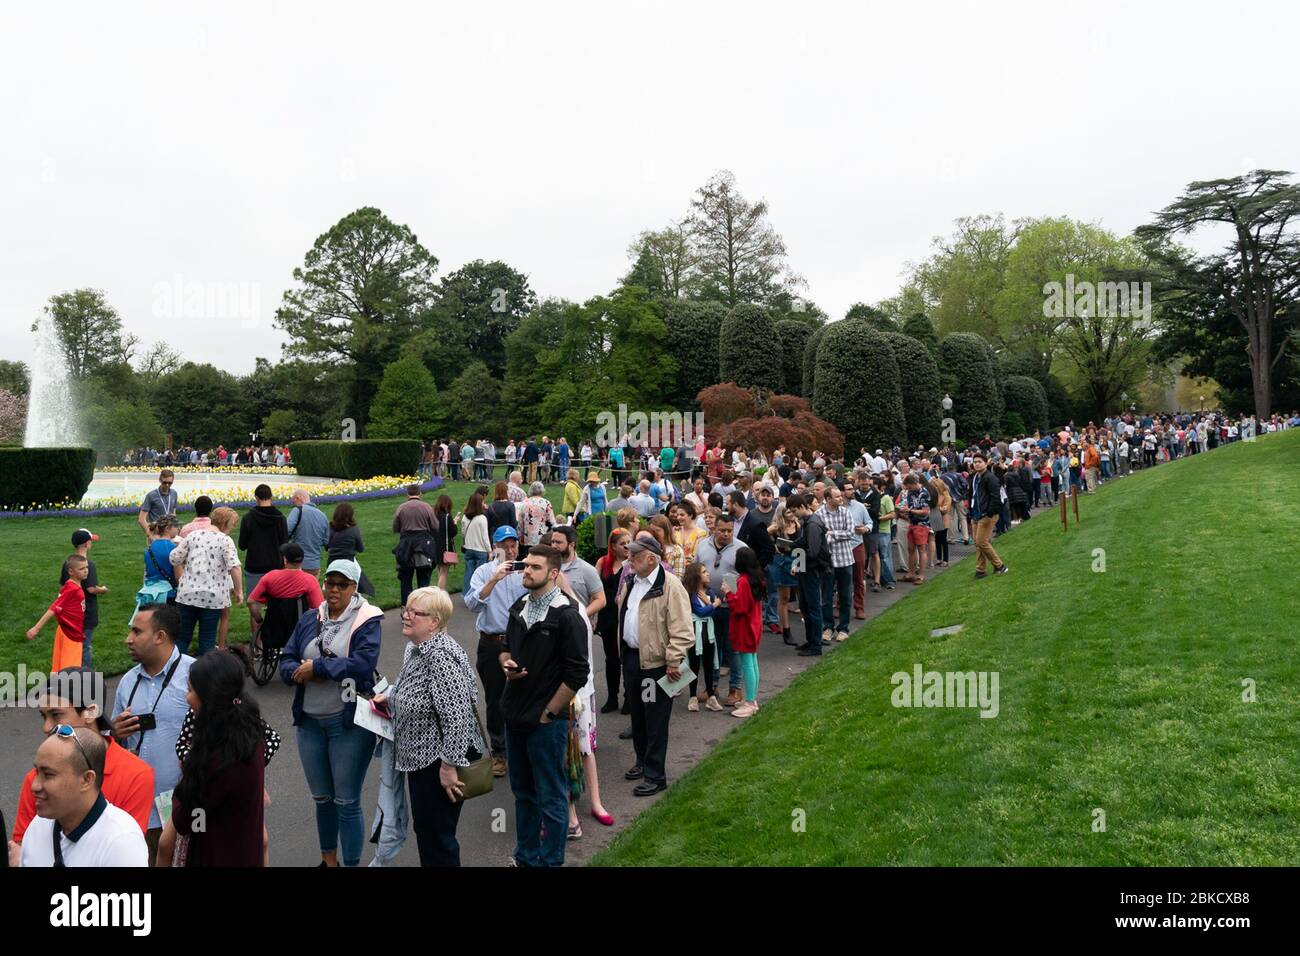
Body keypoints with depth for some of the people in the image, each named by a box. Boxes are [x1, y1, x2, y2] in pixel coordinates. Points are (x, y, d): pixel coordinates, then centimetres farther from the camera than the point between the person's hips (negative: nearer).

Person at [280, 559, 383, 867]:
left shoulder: (366, 621, -8)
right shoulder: (309, 620, 8)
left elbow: (363, 663, -21)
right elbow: (286, 661, 5)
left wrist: (317, 667, -17)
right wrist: (301, 673, -16)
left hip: (350, 722, -5)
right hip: (310, 722, 5)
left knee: (347, 803, 3)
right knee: (321, 798, 20)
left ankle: (352, 863, 17)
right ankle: (328, 859, 38)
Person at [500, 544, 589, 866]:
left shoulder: (567, 616, -15)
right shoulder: (519, 607, 6)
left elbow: (576, 675, -16)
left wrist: (547, 714, -13)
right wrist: (507, 663, -3)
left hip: (546, 722, -7)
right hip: (515, 716, 7)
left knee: (550, 798, 7)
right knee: (522, 791, 20)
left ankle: (549, 860, 21)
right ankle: (526, 855, 36)